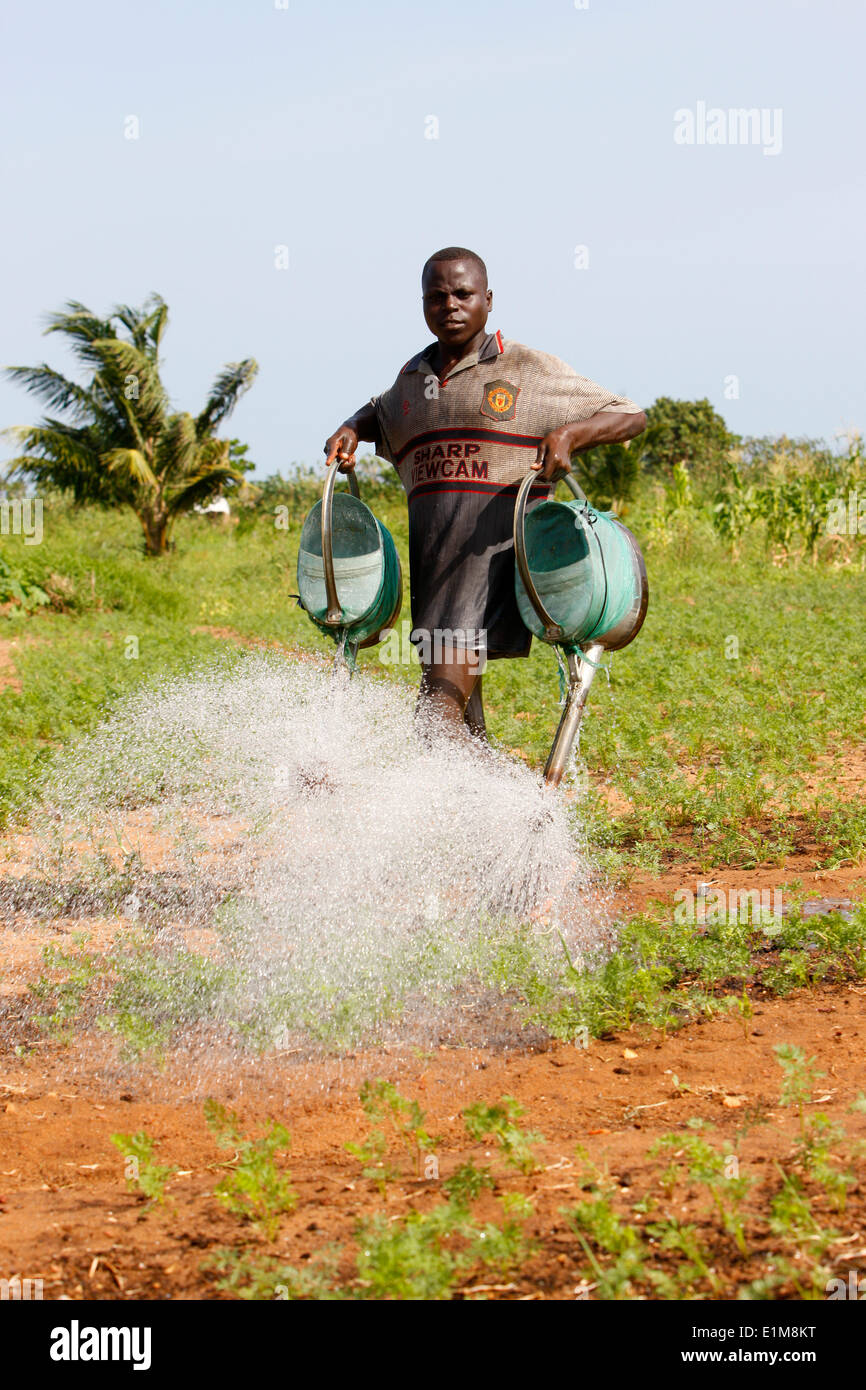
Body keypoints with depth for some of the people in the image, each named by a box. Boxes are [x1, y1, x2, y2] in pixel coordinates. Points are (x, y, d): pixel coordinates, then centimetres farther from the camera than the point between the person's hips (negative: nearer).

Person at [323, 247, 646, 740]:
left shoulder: (530, 370, 3)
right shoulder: (414, 377, 18)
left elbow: (632, 416, 5)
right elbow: (382, 411, 43)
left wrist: (568, 434, -13)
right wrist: (351, 430, 20)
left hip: (498, 540, -6)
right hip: (431, 549, 6)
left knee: (444, 688, -22)